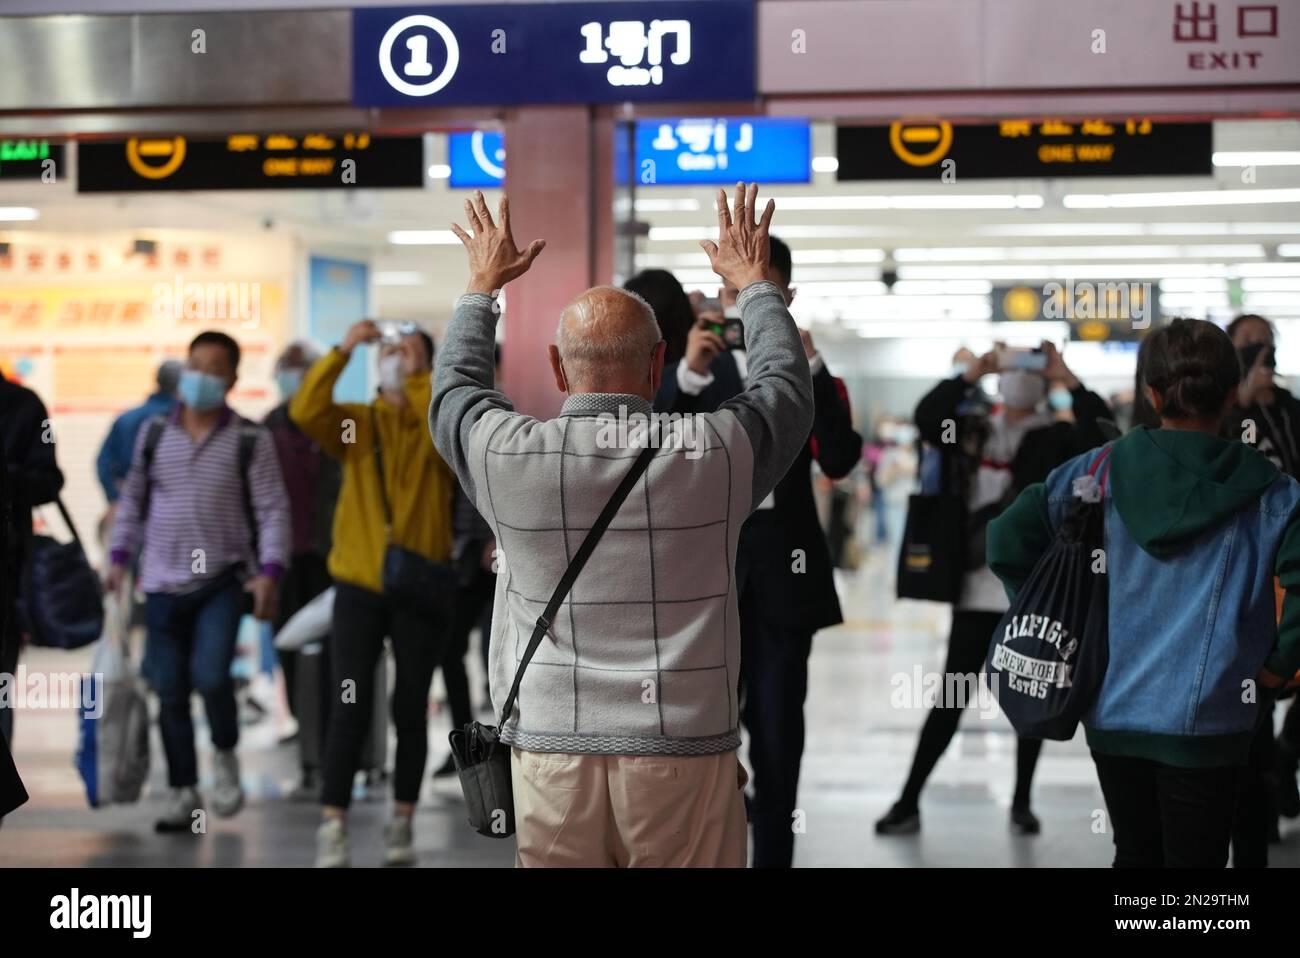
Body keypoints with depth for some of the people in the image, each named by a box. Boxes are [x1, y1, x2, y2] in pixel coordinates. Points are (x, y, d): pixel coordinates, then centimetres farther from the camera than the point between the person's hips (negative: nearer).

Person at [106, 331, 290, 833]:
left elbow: (273, 509, -2)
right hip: (162, 584, 3)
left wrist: (270, 571, -12)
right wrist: (119, 555, 8)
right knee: (170, 691, 4)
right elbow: (133, 498, 16)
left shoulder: (251, 440, -1)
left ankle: (225, 756, 7)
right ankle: (183, 792, 15)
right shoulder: (154, 433, 8)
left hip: (223, 581, -3)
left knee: (210, 674, -21)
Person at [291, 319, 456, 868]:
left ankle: (402, 823, 19)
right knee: (350, 709, -4)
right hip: (359, 586, 0)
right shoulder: (357, 423, 5)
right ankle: (333, 828, -1)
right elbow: (305, 411, -14)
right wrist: (343, 351, -20)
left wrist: (416, 380, -24)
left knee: (411, 711, 8)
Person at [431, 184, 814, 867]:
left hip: (549, 761, 1)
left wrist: (482, 286, 34)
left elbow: (455, 388, 19)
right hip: (685, 759, -1)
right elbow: (787, 384, 16)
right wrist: (754, 281, 31)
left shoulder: (509, 456, -5)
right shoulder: (716, 453, -6)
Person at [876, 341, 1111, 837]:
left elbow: (1101, 435, -13)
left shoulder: (1057, 438, 4)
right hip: (978, 589, 0)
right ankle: (908, 802, 5)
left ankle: (1022, 803, 17)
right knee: (951, 696, 2)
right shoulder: (971, 429, 8)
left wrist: (1069, 379, -15)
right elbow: (927, 418, -9)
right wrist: (972, 373, -14)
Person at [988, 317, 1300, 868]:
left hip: (1112, 711, 3)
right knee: (1194, 861, 6)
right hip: (1204, 720, -3)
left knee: (1136, 854, 20)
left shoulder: (1101, 471, -1)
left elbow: (1007, 542, -4)